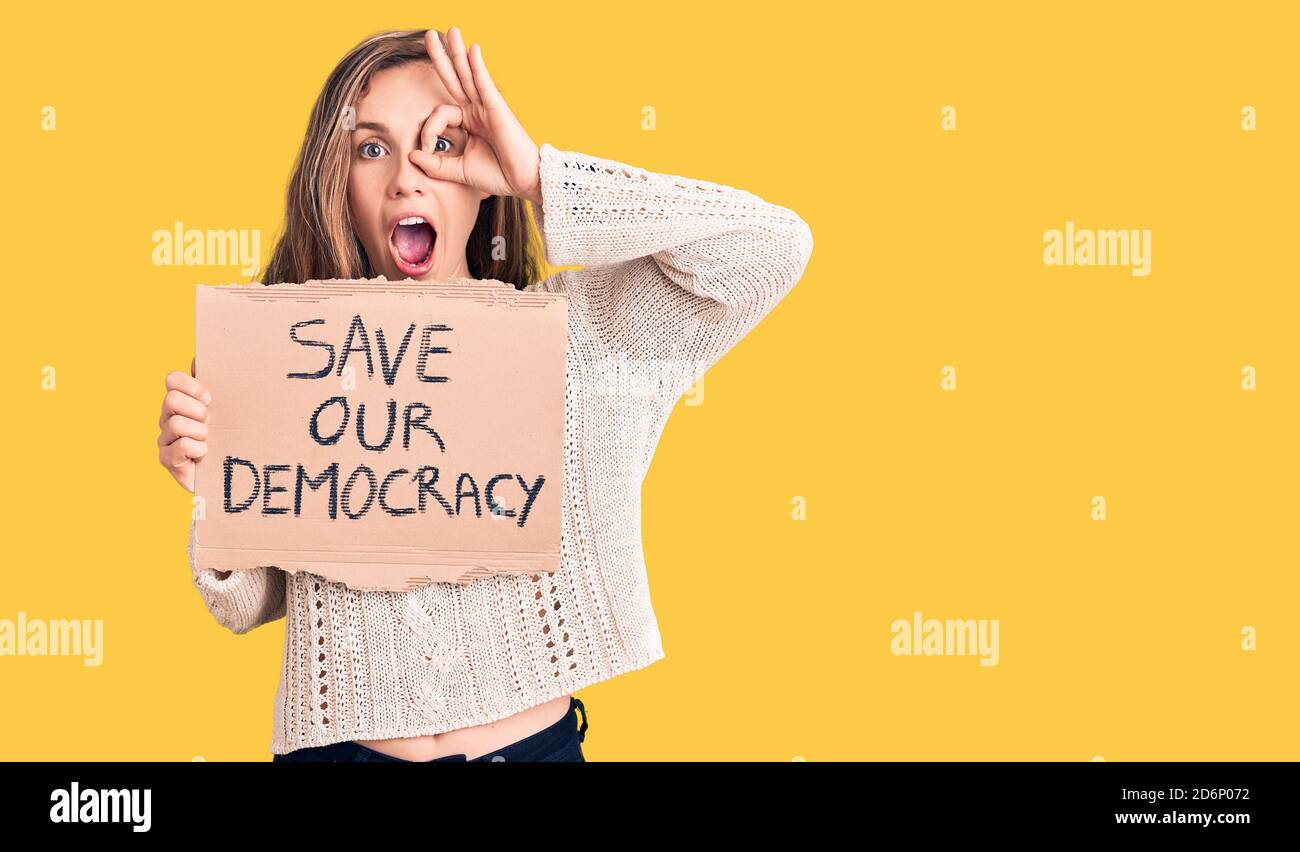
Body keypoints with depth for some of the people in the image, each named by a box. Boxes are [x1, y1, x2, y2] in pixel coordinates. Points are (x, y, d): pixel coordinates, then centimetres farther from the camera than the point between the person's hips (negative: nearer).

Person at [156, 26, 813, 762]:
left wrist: (539, 176, -19)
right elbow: (249, 607, 1)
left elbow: (774, 246, -20)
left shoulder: (574, 326, -7)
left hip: (534, 740, 0)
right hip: (341, 744, 1)